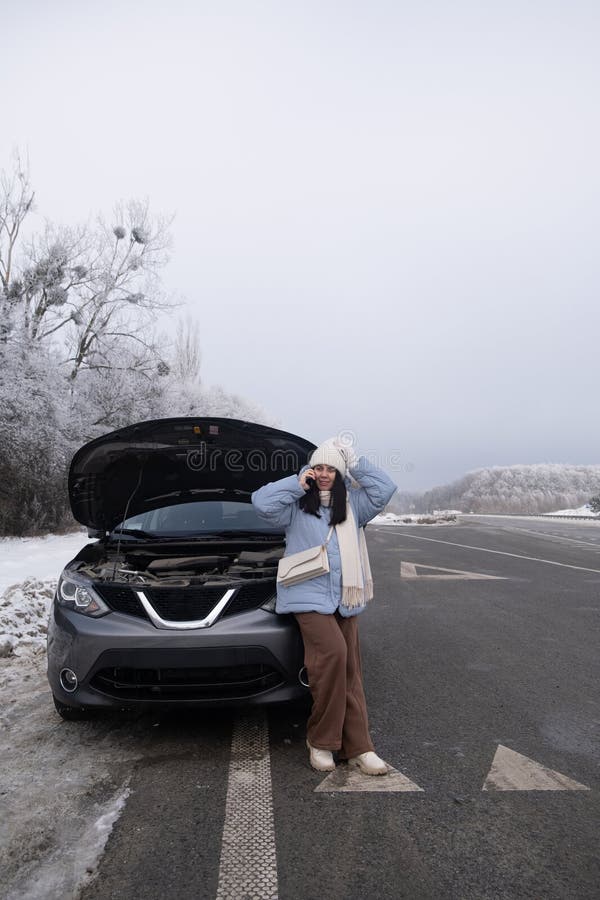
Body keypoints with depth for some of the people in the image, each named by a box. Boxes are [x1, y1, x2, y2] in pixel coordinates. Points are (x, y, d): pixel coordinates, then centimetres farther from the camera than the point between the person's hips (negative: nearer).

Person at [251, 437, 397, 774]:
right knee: (333, 652, -24)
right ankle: (321, 740, -8)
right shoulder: (297, 506, 4)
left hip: (345, 599, 5)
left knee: (350, 670, 5)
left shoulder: (352, 504, 13)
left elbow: (385, 488, 3)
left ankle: (358, 747, 12)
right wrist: (297, 483, -7)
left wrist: (354, 461, -1)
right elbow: (262, 502, -10)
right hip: (310, 596, -4)